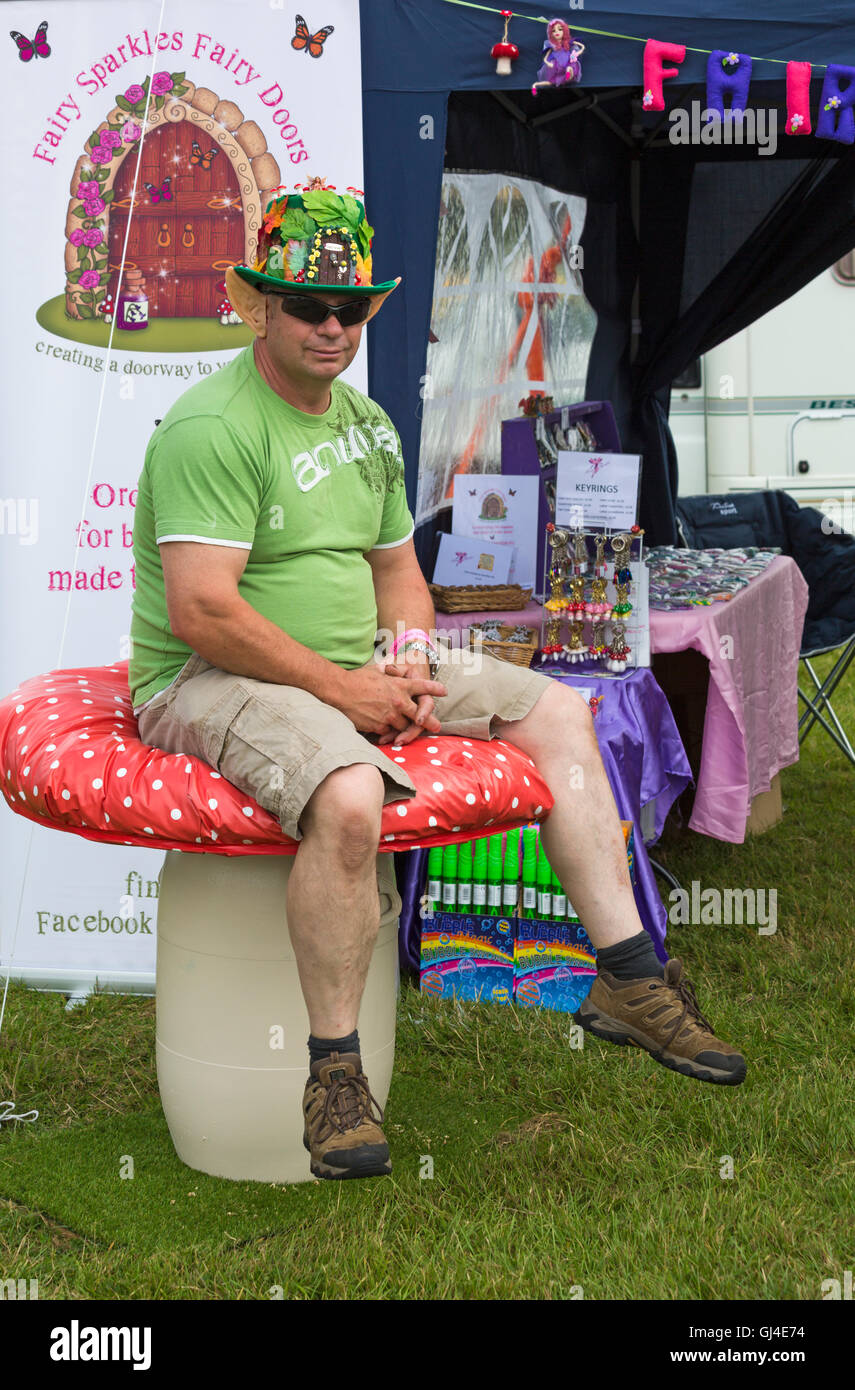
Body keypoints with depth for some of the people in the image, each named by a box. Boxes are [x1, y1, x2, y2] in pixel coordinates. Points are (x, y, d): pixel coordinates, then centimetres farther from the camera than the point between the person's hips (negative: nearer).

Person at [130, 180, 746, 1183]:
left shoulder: (366, 423, 13)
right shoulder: (211, 426, -15)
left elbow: (397, 567, 22)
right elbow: (202, 612, -24)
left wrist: (410, 656, -1)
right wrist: (346, 691, -20)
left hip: (357, 672, 9)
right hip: (212, 682, -9)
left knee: (561, 712, 3)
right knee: (349, 794, -39)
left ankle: (628, 982, 5)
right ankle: (333, 1070, -21)